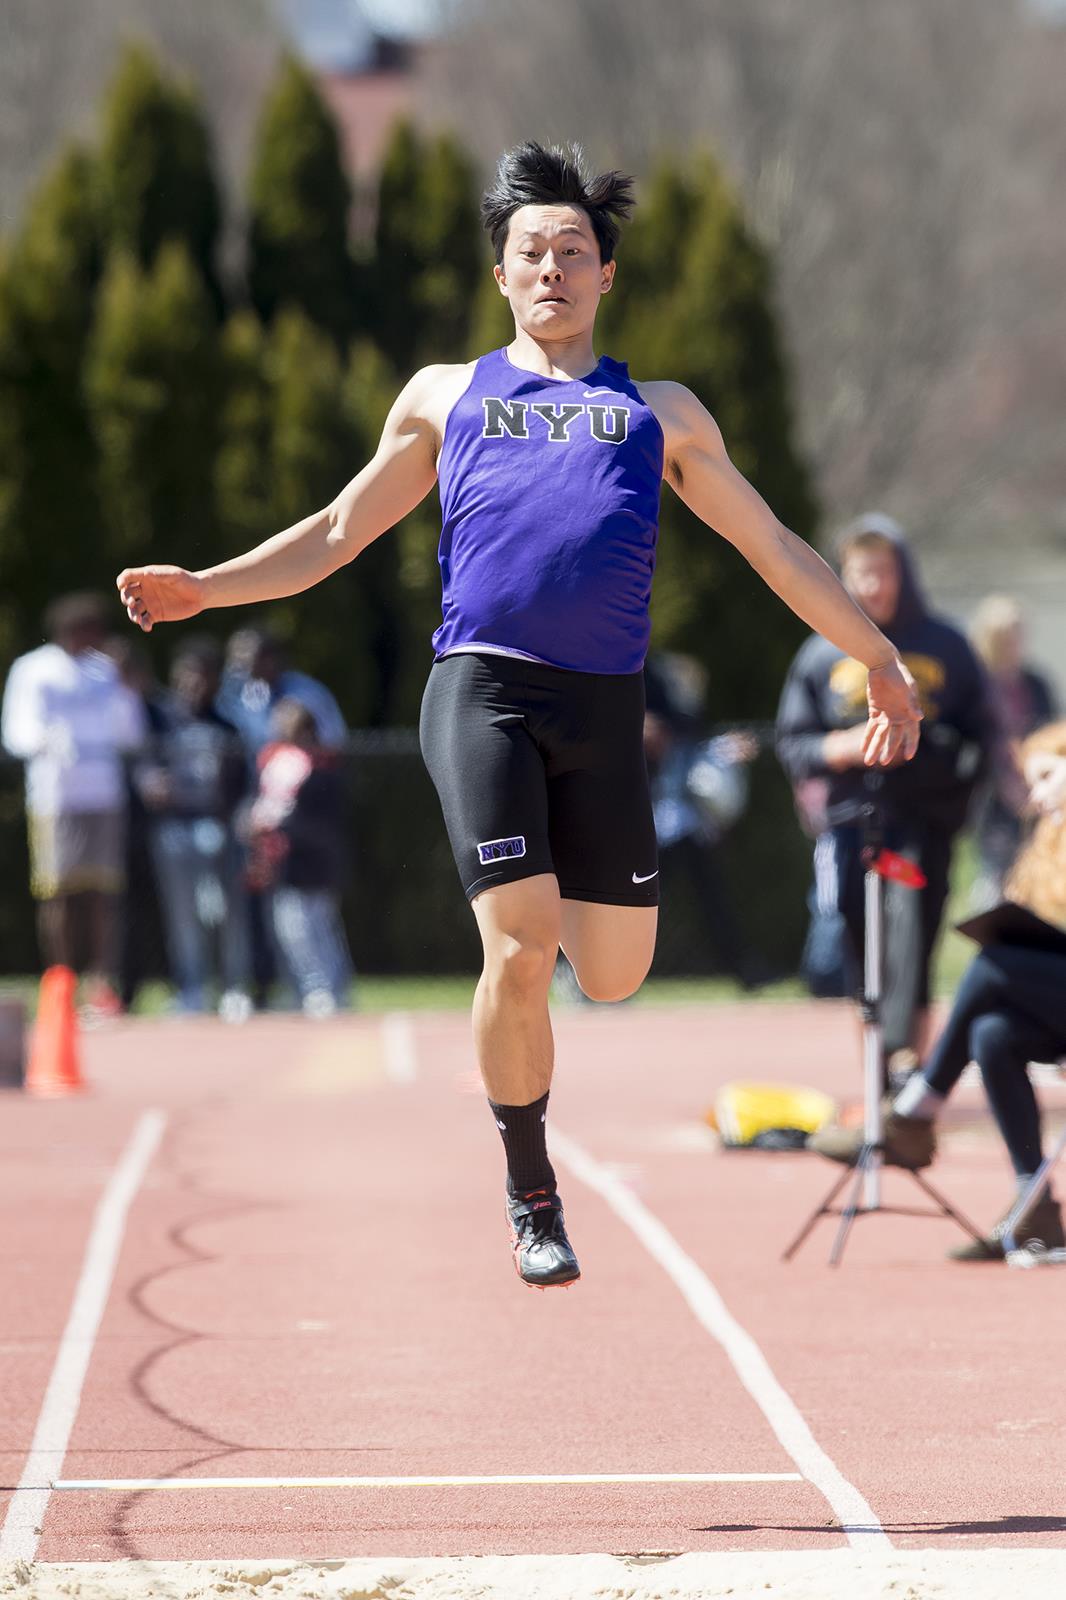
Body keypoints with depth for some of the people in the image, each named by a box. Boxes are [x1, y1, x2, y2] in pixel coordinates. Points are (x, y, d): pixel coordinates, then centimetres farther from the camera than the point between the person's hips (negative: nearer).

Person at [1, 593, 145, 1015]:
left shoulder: (104, 671, 14)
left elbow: (130, 735, 15)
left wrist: (127, 694, -1)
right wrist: (45, 739, -28)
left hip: (104, 795, 4)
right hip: (54, 798, -4)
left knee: (102, 890, -3)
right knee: (59, 890, -4)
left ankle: (102, 983, -4)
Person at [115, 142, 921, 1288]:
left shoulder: (662, 414, 21)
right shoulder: (444, 398, 19)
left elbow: (775, 550, 24)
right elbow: (337, 534, 23)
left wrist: (881, 663, 21)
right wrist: (205, 588, 11)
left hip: (605, 708, 2)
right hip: (482, 688, -2)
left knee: (613, 976, 1)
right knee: (519, 949, -15)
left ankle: (552, 891, 38)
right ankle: (530, 1196, 3)